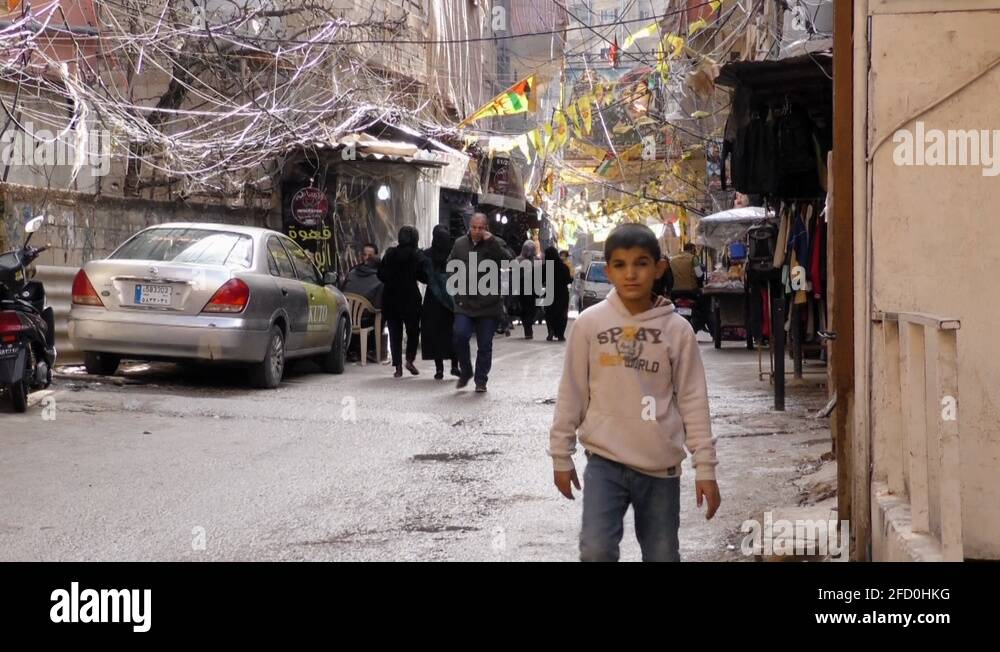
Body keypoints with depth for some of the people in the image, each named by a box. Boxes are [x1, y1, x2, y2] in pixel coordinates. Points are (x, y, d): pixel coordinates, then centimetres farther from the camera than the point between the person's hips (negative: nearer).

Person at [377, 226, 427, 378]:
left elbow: (381, 274, 2)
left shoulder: (390, 253, 0)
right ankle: (410, 359, 0)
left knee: (395, 333, 6)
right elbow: (423, 276, -10)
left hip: (391, 298, 2)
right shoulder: (417, 255, -8)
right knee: (413, 330, 14)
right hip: (410, 298, -2)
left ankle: (398, 366, 2)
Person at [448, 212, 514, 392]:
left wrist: (491, 241, -22)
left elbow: (509, 261, -19)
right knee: (460, 336, -12)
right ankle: (465, 372, 10)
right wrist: (458, 284, 9)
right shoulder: (460, 243, 8)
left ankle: (481, 380, 17)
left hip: (488, 304, -2)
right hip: (464, 303, 2)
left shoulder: (496, 243, -1)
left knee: (485, 345, 3)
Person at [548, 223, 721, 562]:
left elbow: (693, 401, 0)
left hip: (661, 467, 1)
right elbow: (571, 394, 4)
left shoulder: (677, 329, -3)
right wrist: (561, 456, 5)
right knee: (596, 551, -15)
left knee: (662, 556, 9)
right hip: (605, 461, -1)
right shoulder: (589, 324, -3)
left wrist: (705, 467, -1)